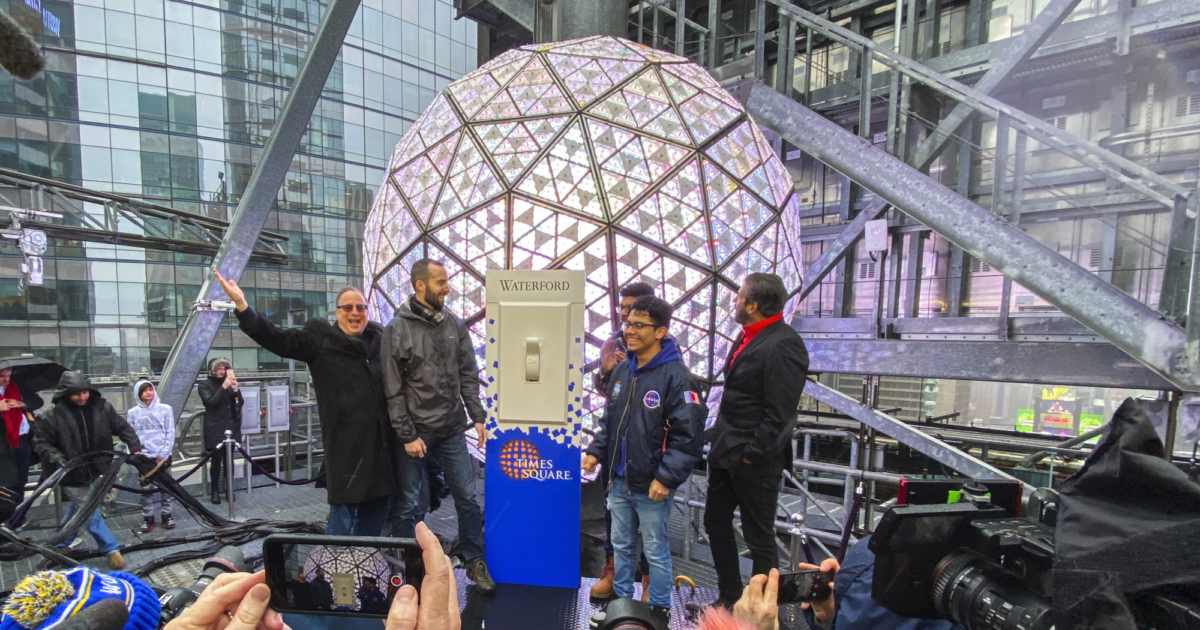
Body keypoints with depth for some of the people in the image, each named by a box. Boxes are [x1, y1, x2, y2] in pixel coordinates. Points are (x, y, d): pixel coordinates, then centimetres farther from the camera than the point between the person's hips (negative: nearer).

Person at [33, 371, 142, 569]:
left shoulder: (101, 407, -8)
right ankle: (111, 549, 10)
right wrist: (57, 458, -19)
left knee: (77, 508, 22)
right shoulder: (54, 416, -14)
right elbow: (41, 441, -3)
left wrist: (135, 447, -5)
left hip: (97, 469, 3)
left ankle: (61, 543, 45)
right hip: (72, 474, -3)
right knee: (90, 512, 0)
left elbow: (122, 427, 1)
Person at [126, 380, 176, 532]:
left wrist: (164, 453, -8)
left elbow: (170, 433, -2)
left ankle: (167, 517, 18)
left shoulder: (165, 409, -1)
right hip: (144, 456, 0)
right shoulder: (132, 412, 1)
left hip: (163, 455, 0)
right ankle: (148, 520, 17)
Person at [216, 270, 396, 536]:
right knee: (342, 514, 4)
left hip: (381, 441, 4)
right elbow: (278, 340, -12)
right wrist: (242, 306, -21)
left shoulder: (379, 338, 9)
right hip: (345, 442, -4)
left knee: (377, 506, 17)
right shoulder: (320, 339, -1)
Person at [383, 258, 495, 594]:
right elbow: (393, 390, -8)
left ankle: (475, 562, 28)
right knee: (408, 505, 10)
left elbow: (468, 375, 7)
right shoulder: (397, 328, -9)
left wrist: (477, 417, 2)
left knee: (467, 497, 10)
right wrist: (408, 435, -10)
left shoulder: (455, 323, 3)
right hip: (415, 431, -3)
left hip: (452, 430, 4)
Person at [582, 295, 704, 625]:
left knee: (655, 550, 13)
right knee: (622, 545, 21)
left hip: (652, 486, -6)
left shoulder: (676, 376, -17)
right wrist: (596, 452, 5)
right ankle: (621, 598, 42)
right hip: (618, 481, 6)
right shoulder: (622, 370, 4)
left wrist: (666, 477, -19)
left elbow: (688, 436, -18)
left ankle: (659, 609, 35)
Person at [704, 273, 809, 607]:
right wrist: (721, 442, 14)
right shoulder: (748, 336, 8)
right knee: (716, 523, 20)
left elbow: (779, 413, -23)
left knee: (759, 537, 10)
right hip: (726, 451, 10)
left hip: (755, 460, -10)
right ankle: (729, 598, 40)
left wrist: (752, 454, -19)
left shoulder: (783, 346, -21)